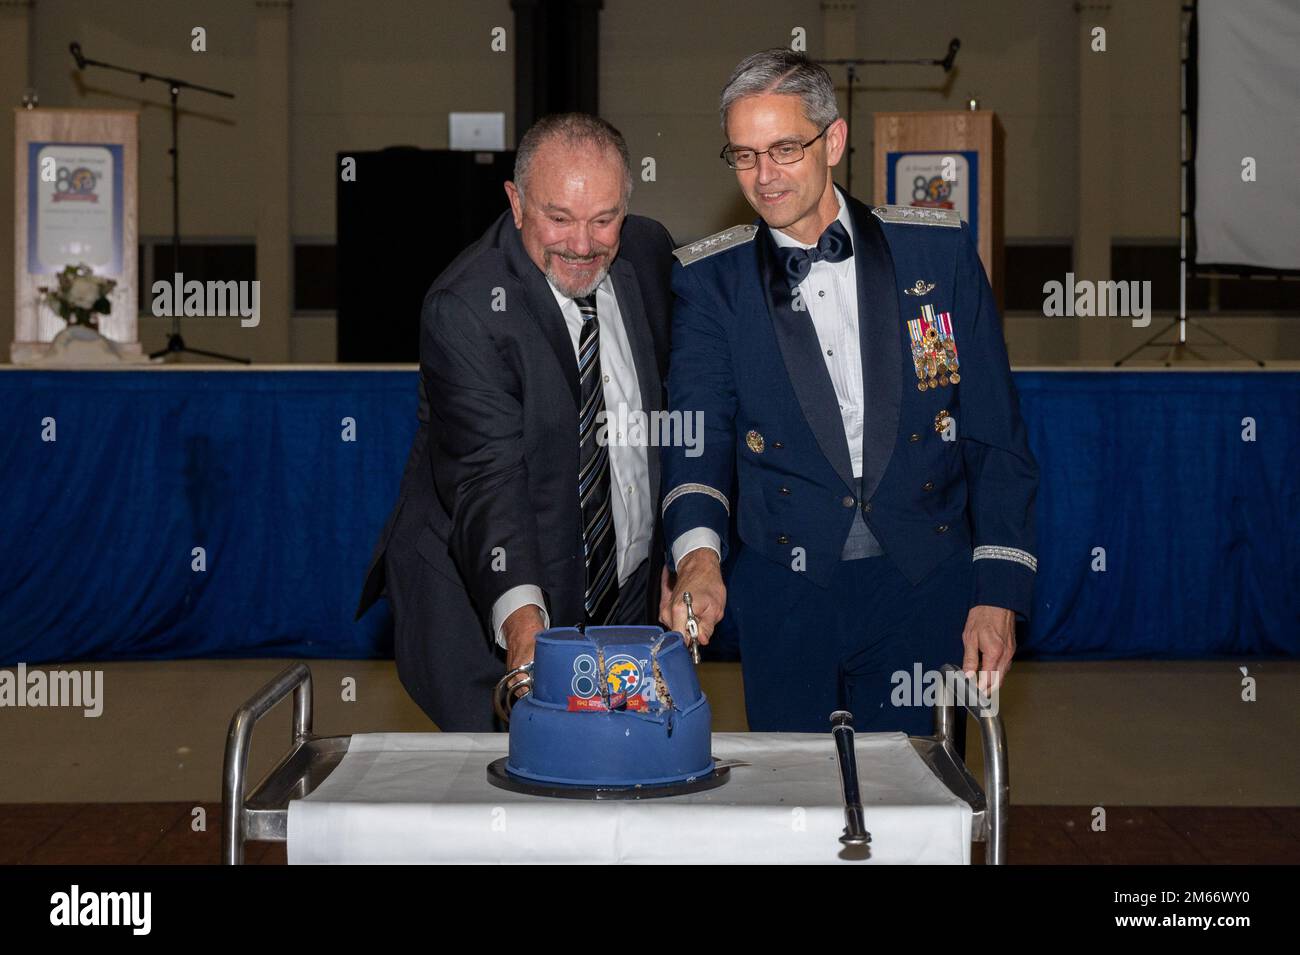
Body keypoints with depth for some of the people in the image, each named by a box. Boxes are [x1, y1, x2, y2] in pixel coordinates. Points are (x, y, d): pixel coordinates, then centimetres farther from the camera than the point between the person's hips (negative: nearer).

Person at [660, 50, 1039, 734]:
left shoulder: (940, 249, 3)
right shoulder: (709, 279, 2)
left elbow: (995, 434, 3)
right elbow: (697, 433, -8)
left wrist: (999, 593, -3)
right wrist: (698, 551, -29)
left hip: (923, 585, 0)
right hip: (782, 595, 0)